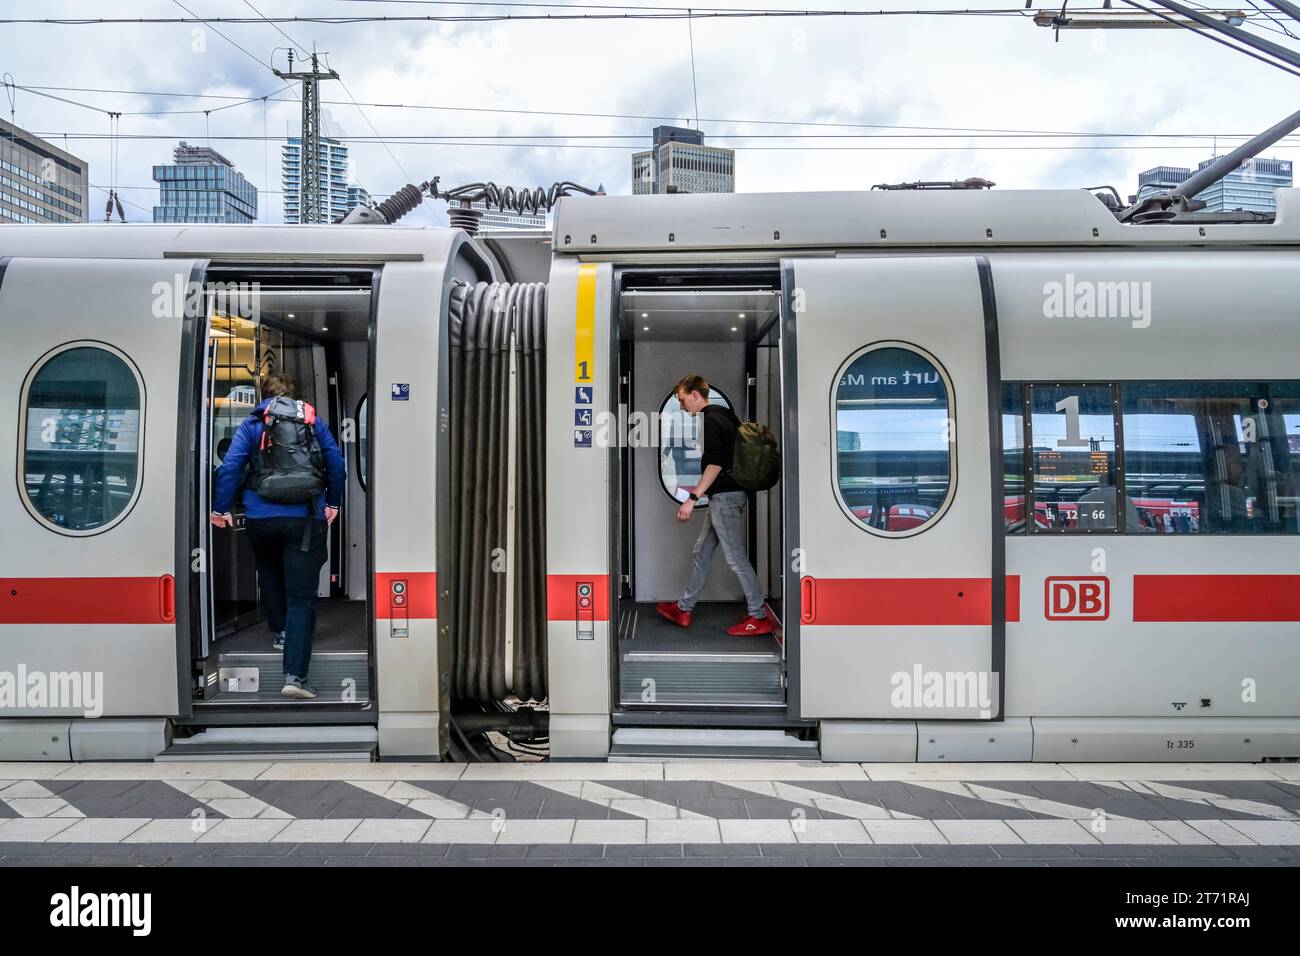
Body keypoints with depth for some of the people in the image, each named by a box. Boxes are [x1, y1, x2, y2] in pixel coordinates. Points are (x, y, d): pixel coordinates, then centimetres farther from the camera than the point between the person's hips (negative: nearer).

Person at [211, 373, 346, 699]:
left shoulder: (251, 425, 6)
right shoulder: (313, 422, 9)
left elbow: (230, 466, -4)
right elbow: (337, 464, 9)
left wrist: (220, 508, 5)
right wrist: (333, 503, 22)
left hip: (261, 518, 1)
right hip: (305, 519, -1)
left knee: (269, 573, 32)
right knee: (301, 597, -3)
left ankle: (280, 632, 38)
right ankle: (295, 675, -11)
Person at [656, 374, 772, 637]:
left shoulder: (710, 420, -13)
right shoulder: (724, 417, 17)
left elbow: (716, 463, -22)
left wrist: (693, 498, -22)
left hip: (725, 496, -11)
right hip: (724, 496, 11)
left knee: (736, 557, -6)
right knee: (702, 552, 15)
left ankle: (759, 617, 1)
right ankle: (684, 609, 23)